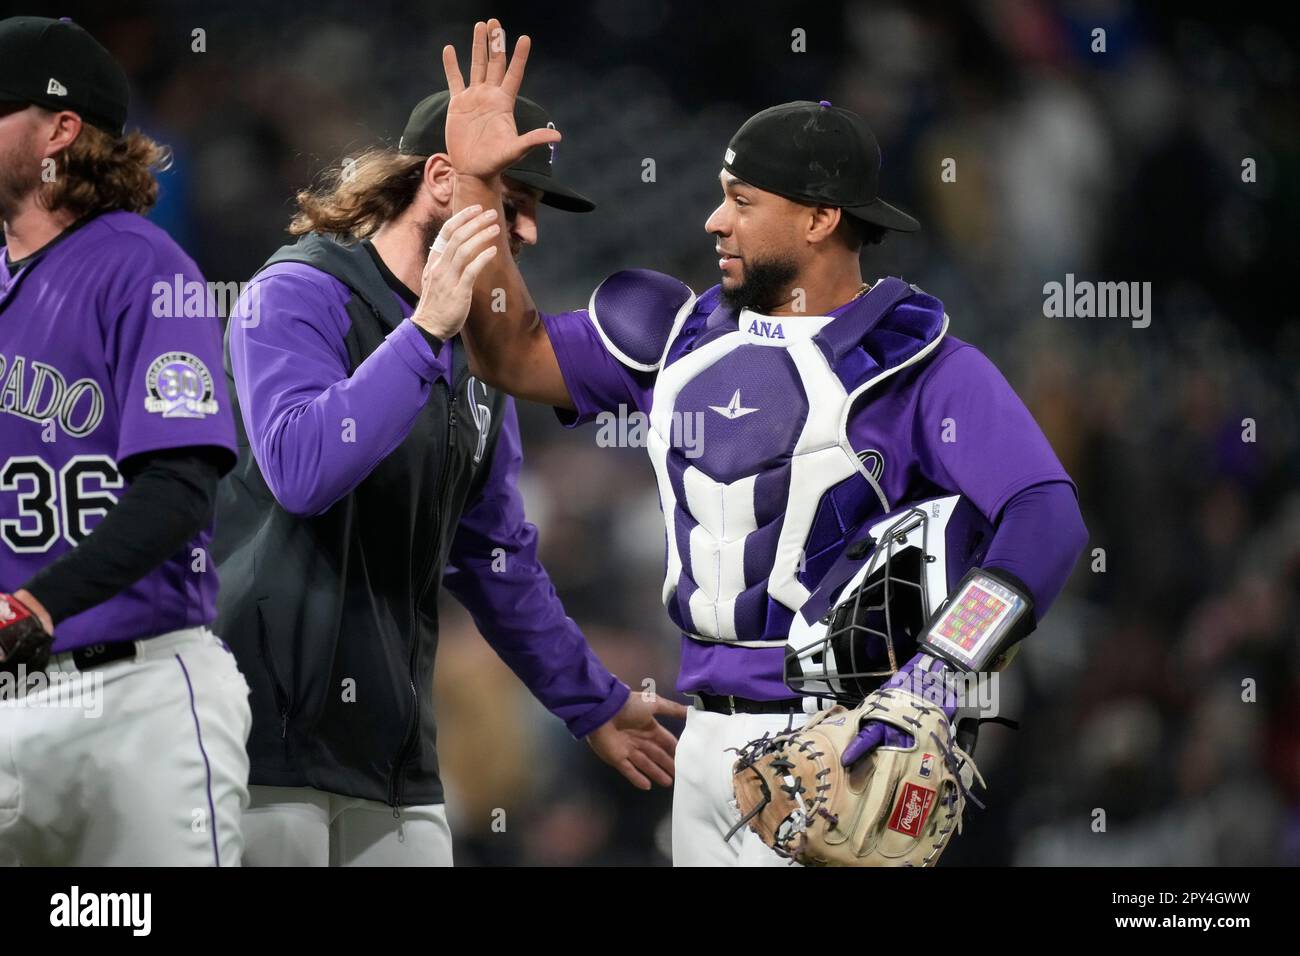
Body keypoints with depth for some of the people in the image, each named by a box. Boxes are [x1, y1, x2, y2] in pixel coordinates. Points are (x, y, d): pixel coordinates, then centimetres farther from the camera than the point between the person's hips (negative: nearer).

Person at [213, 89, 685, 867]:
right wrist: (425, 332, -25)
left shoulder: (474, 351, 16)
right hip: (270, 739, -7)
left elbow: (497, 554, 24)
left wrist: (593, 703, 27)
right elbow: (300, 470, -24)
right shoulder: (300, 296, -7)